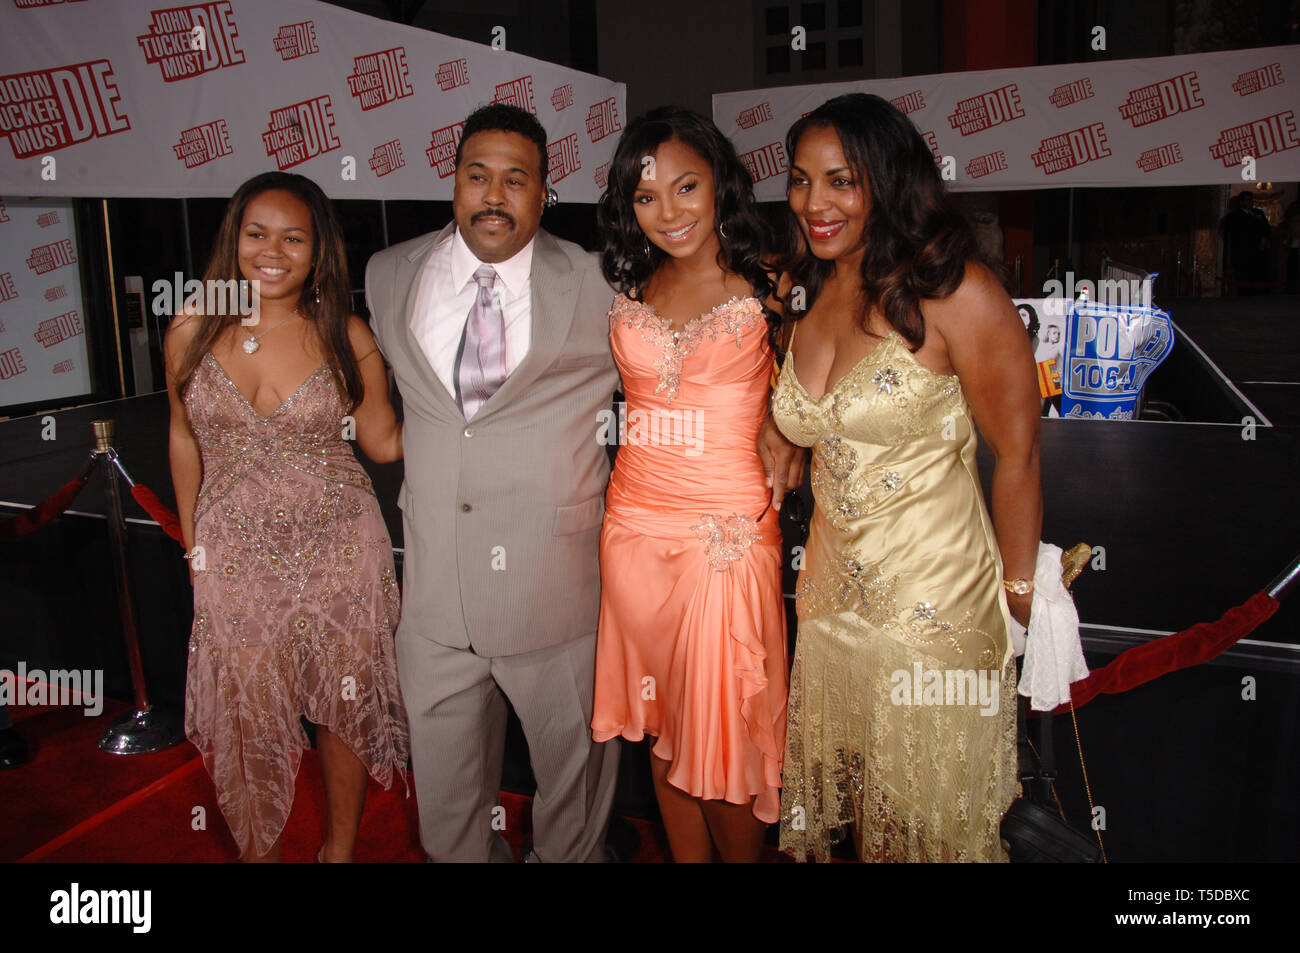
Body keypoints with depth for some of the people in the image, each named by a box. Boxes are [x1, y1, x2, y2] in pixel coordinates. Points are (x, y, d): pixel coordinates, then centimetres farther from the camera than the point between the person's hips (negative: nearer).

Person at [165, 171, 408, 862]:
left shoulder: (345, 337, -6)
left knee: (347, 704, 12)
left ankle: (341, 848, 36)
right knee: (248, 716, 9)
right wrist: (193, 543, 14)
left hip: (340, 549, 0)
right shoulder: (192, 330, -3)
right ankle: (257, 850, 36)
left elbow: (383, 441, 1)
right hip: (237, 553, 1)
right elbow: (185, 439, 9)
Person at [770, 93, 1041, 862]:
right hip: (832, 597, 6)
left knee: (932, 819, 13)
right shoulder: (806, 295, 5)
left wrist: (1019, 597, -8)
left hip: (937, 605, -5)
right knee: (845, 794, 21)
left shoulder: (956, 292, -15)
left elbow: (1018, 454, -12)